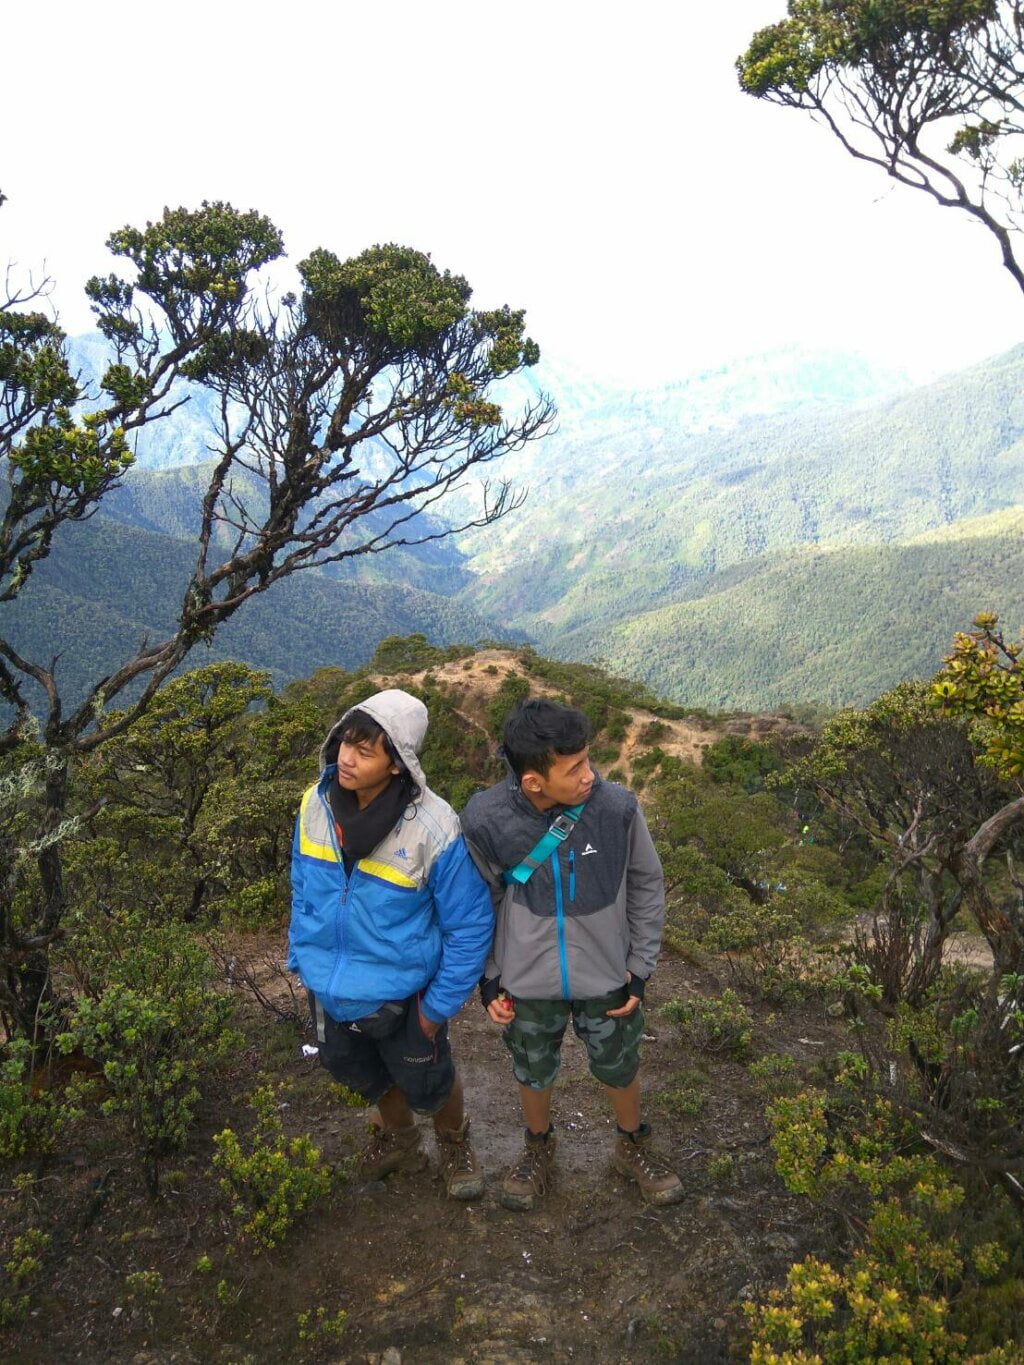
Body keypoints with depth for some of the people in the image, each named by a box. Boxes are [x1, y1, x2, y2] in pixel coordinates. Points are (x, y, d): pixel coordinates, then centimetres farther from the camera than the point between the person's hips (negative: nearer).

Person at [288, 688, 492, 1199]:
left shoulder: (433, 828, -29)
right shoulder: (317, 802, -14)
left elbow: (470, 924, -18)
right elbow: (302, 889, 3)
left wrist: (440, 1006, -13)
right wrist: (302, 961, 6)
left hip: (401, 995, -5)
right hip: (329, 987, 5)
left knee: (425, 1082, 19)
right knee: (362, 1073, 28)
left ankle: (454, 1146, 53)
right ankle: (398, 1138, 59)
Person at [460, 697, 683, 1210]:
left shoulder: (616, 807, -23)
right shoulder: (485, 820, -23)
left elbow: (647, 886, -6)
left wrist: (640, 969, -4)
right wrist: (489, 977, -2)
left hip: (607, 978, 0)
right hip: (527, 984, 0)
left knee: (620, 1068, 24)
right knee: (533, 1073, 25)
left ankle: (633, 1147, 54)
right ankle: (538, 1146, 56)